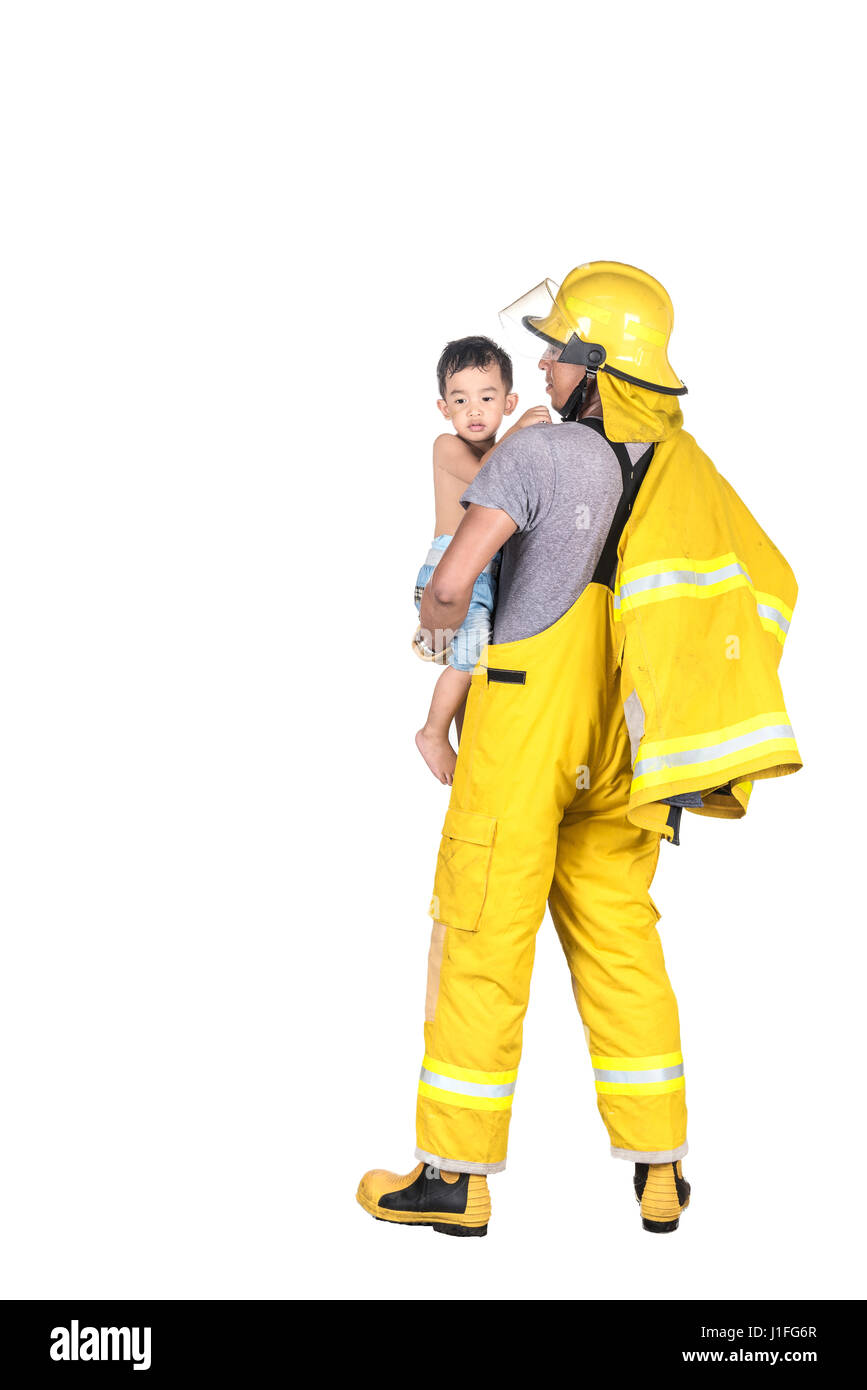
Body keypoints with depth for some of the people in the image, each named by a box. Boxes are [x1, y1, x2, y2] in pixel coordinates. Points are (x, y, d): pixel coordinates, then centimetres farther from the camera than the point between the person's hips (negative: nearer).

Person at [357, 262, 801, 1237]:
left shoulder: (538, 455, -15)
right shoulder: (684, 470, 6)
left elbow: (451, 582, -20)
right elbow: (771, 586, 14)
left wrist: (435, 618, 2)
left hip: (523, 724, -6)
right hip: (619, 745, 6)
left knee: (482, 937, 2)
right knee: (617, 938, 15)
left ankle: (454, 1177, 10)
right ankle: (659, 1169, 19)